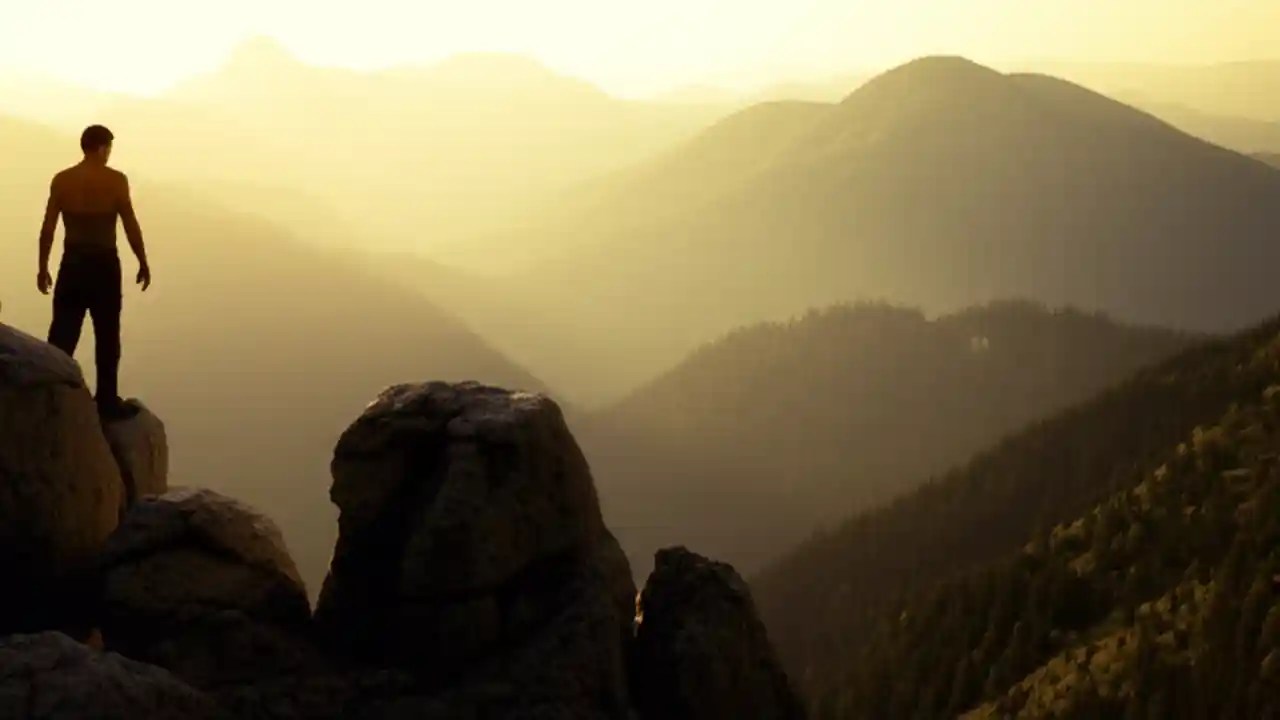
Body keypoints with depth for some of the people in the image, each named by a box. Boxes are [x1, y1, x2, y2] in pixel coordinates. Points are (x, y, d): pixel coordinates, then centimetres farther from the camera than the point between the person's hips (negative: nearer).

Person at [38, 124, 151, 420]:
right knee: (107, 335, 7)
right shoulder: (115, 180, -9)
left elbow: (48, 228, 1)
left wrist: (43, 267, 9)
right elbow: (131, 226, -8)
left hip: (72, 262, 3)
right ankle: (107, 402, 11)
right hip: (104, 263, -3)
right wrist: (143, 263, 2)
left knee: (62, 334, 9)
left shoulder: (61, 180, 1)